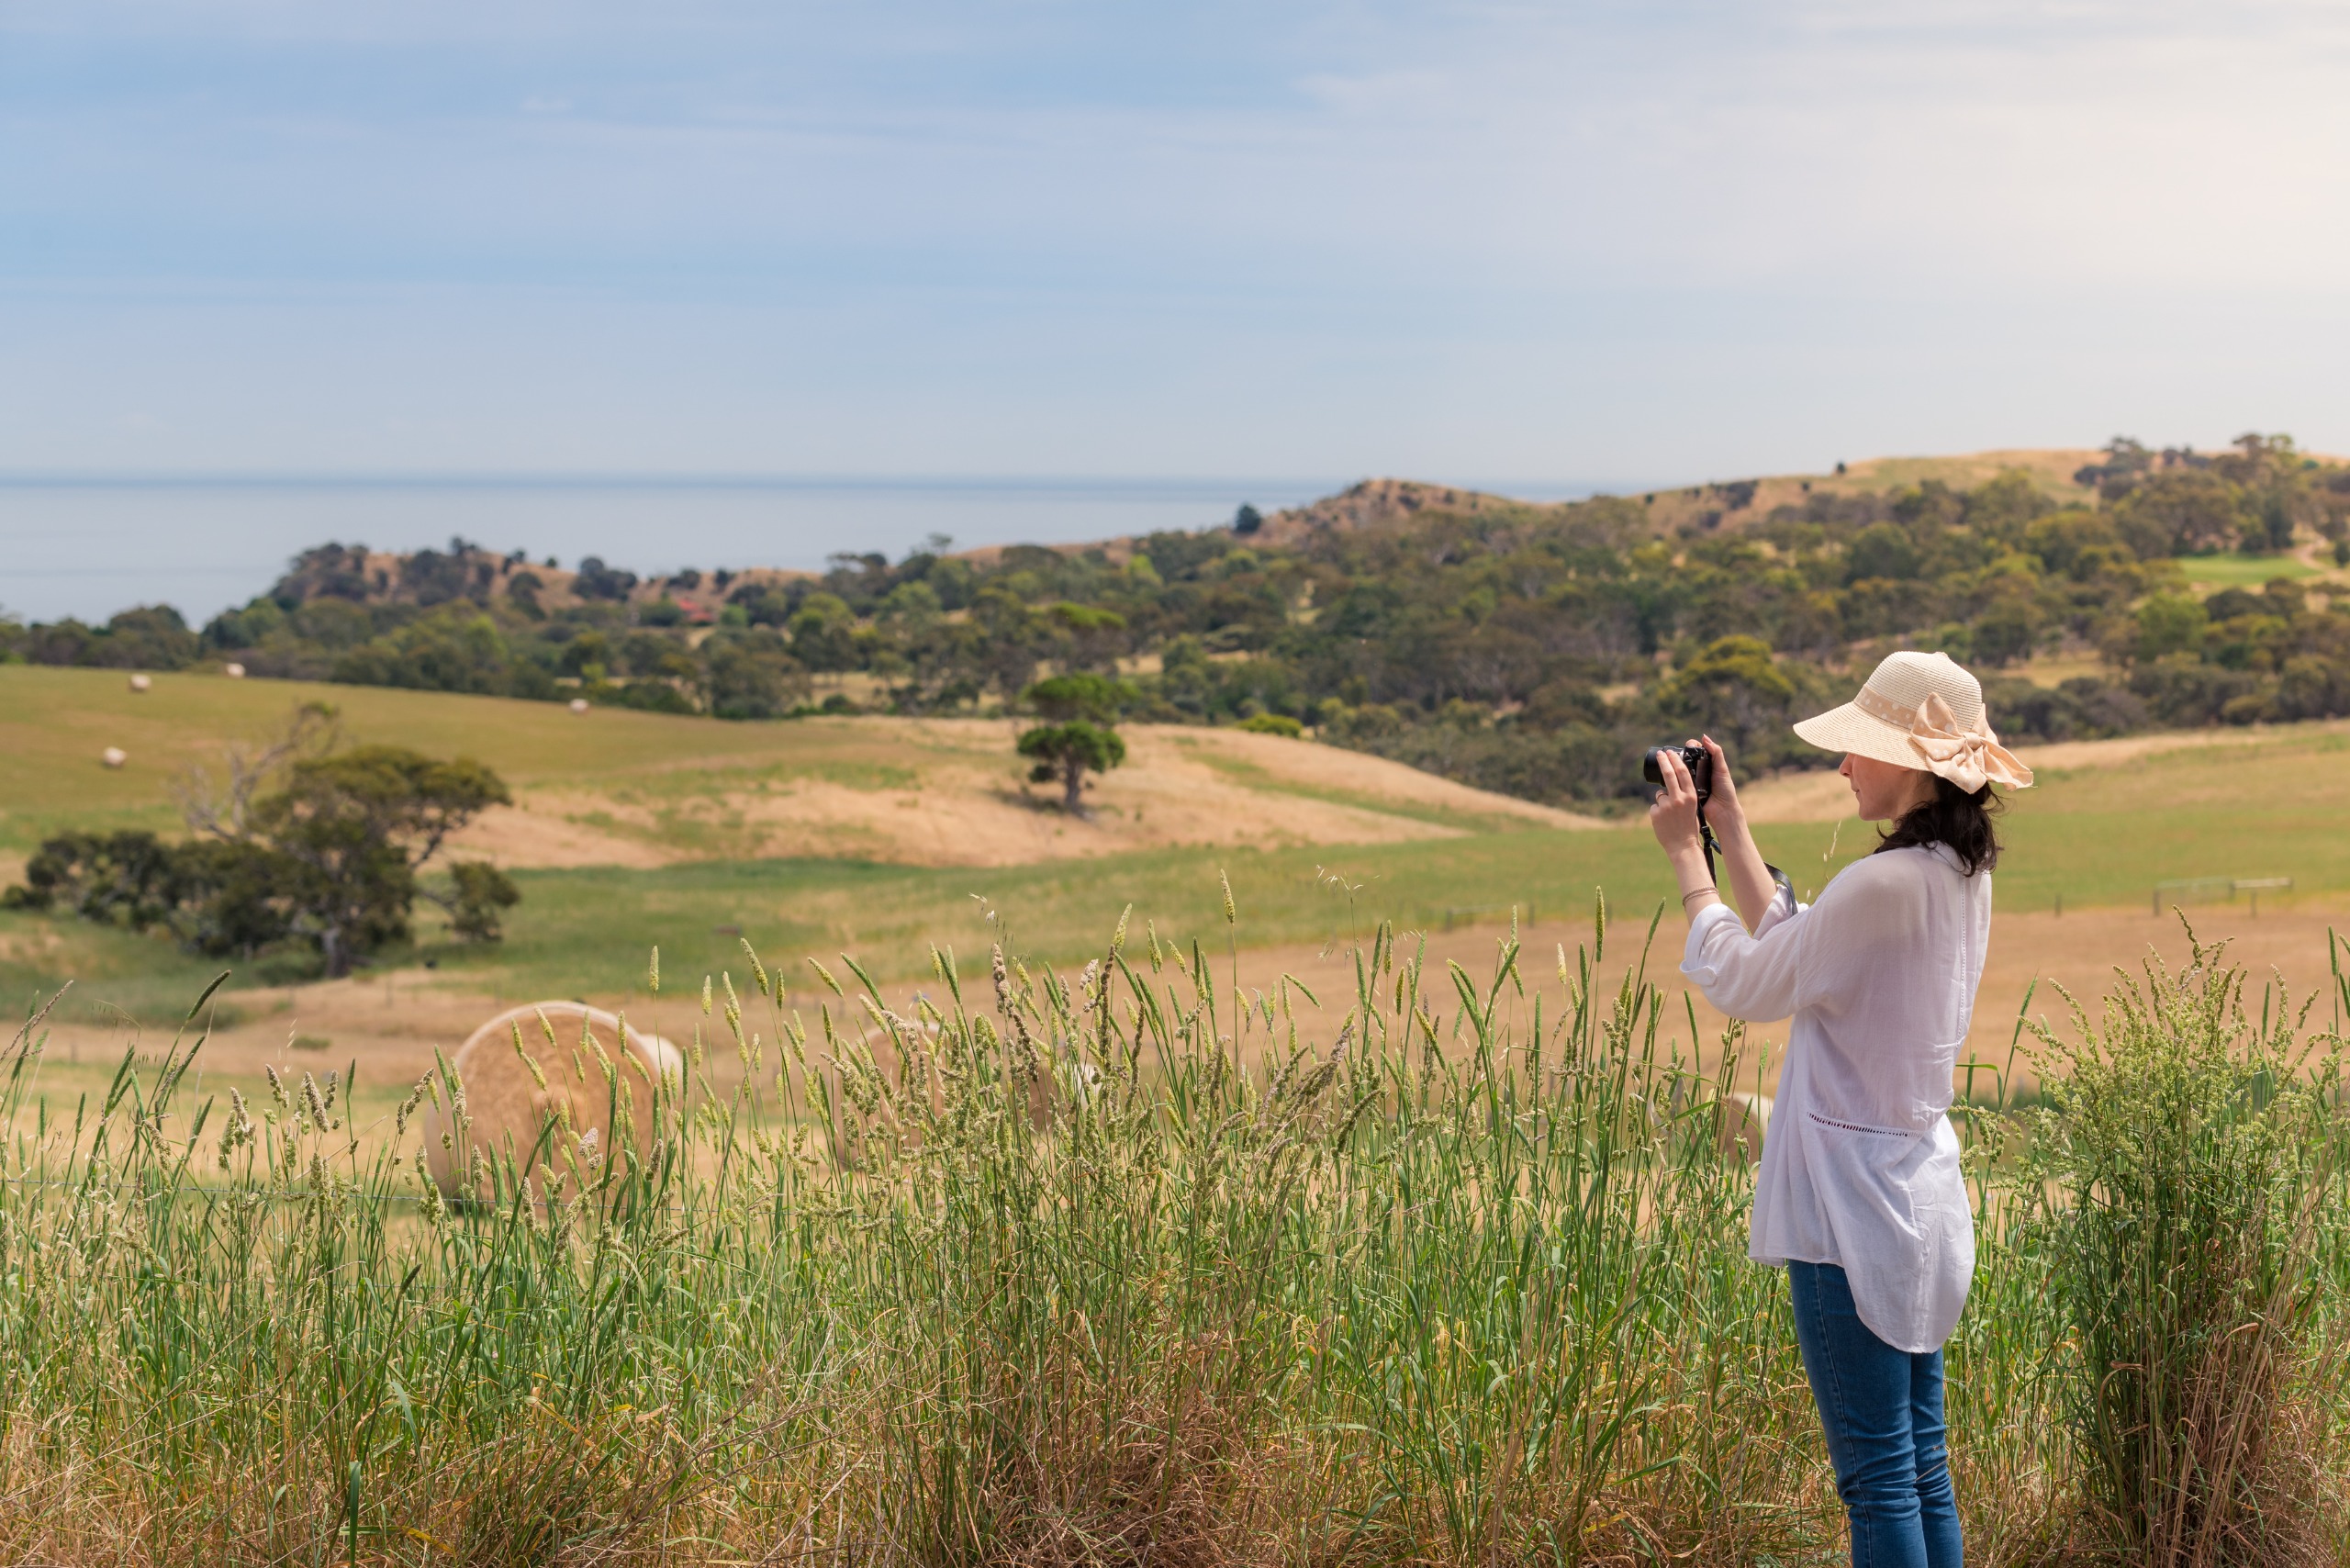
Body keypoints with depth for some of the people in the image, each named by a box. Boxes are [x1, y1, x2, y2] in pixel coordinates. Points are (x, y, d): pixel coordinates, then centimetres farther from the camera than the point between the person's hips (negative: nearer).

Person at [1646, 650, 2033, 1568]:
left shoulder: (1882, 886, -22)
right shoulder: (1962, 874, 8)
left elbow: (1745, 985, -11)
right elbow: (1792, 948, 14)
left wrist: (1686, 856, 0)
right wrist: (1730, 828, 14)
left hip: (1856, 1210, -9)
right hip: (1922, 1198, 9)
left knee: (1878, 1477, -3)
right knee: (1922, 1470, 14)